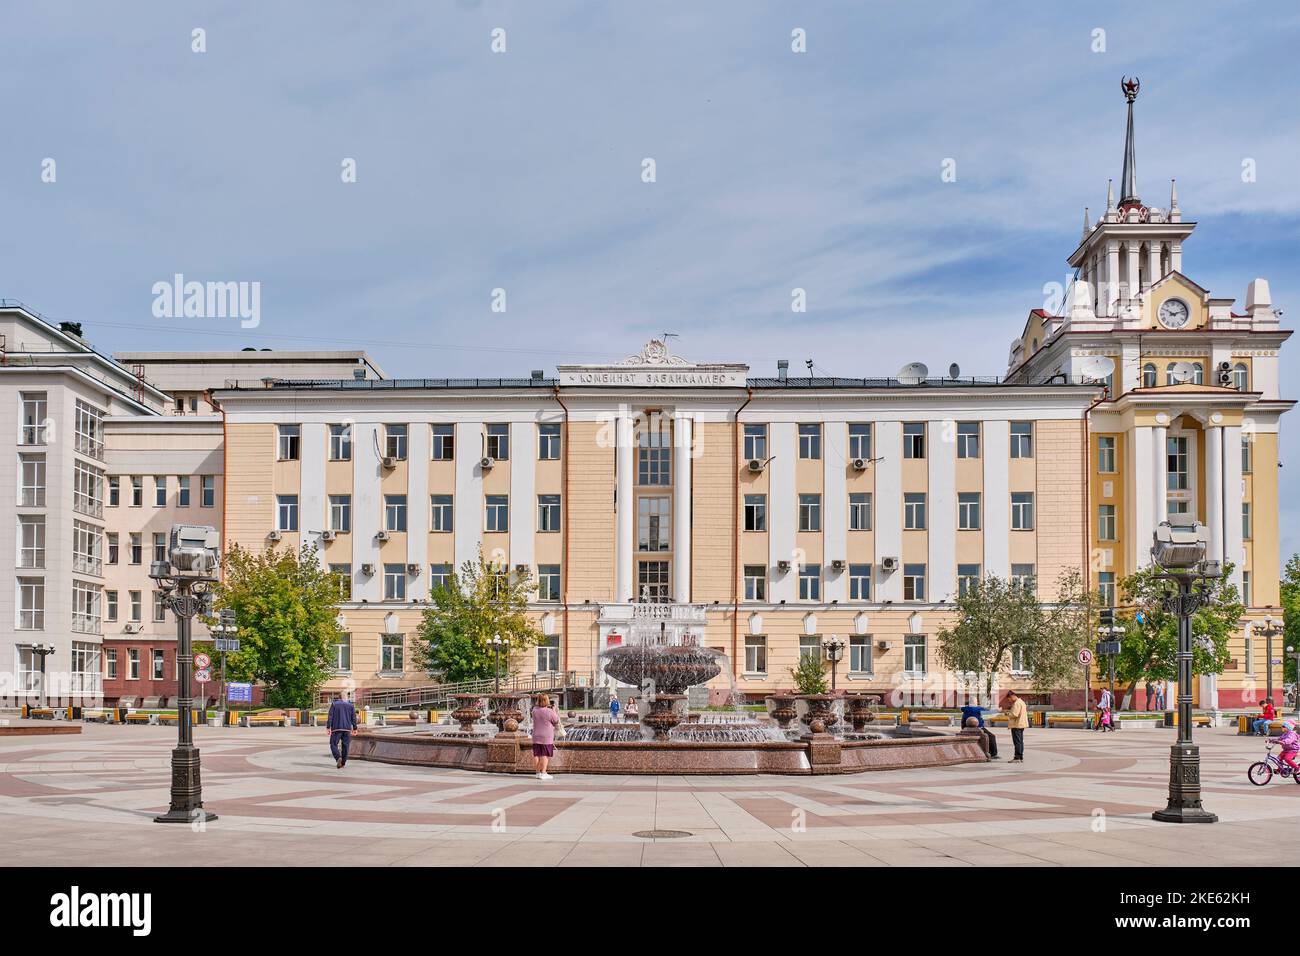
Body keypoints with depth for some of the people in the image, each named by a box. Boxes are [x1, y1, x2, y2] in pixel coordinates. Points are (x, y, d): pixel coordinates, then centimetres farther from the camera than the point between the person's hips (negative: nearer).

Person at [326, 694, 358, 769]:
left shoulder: (334, 704, 2)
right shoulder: (350, 705, 7)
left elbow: (330, 717, -4)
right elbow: (354, 718, 6)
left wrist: (328, 727, -4)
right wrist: (354, 728, 13)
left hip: (336, 729, -2)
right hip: (347, 729, 2)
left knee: (333, 744, 2)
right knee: (345, 745, 9)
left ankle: (338, 757, -21)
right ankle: (343, 763, 9)